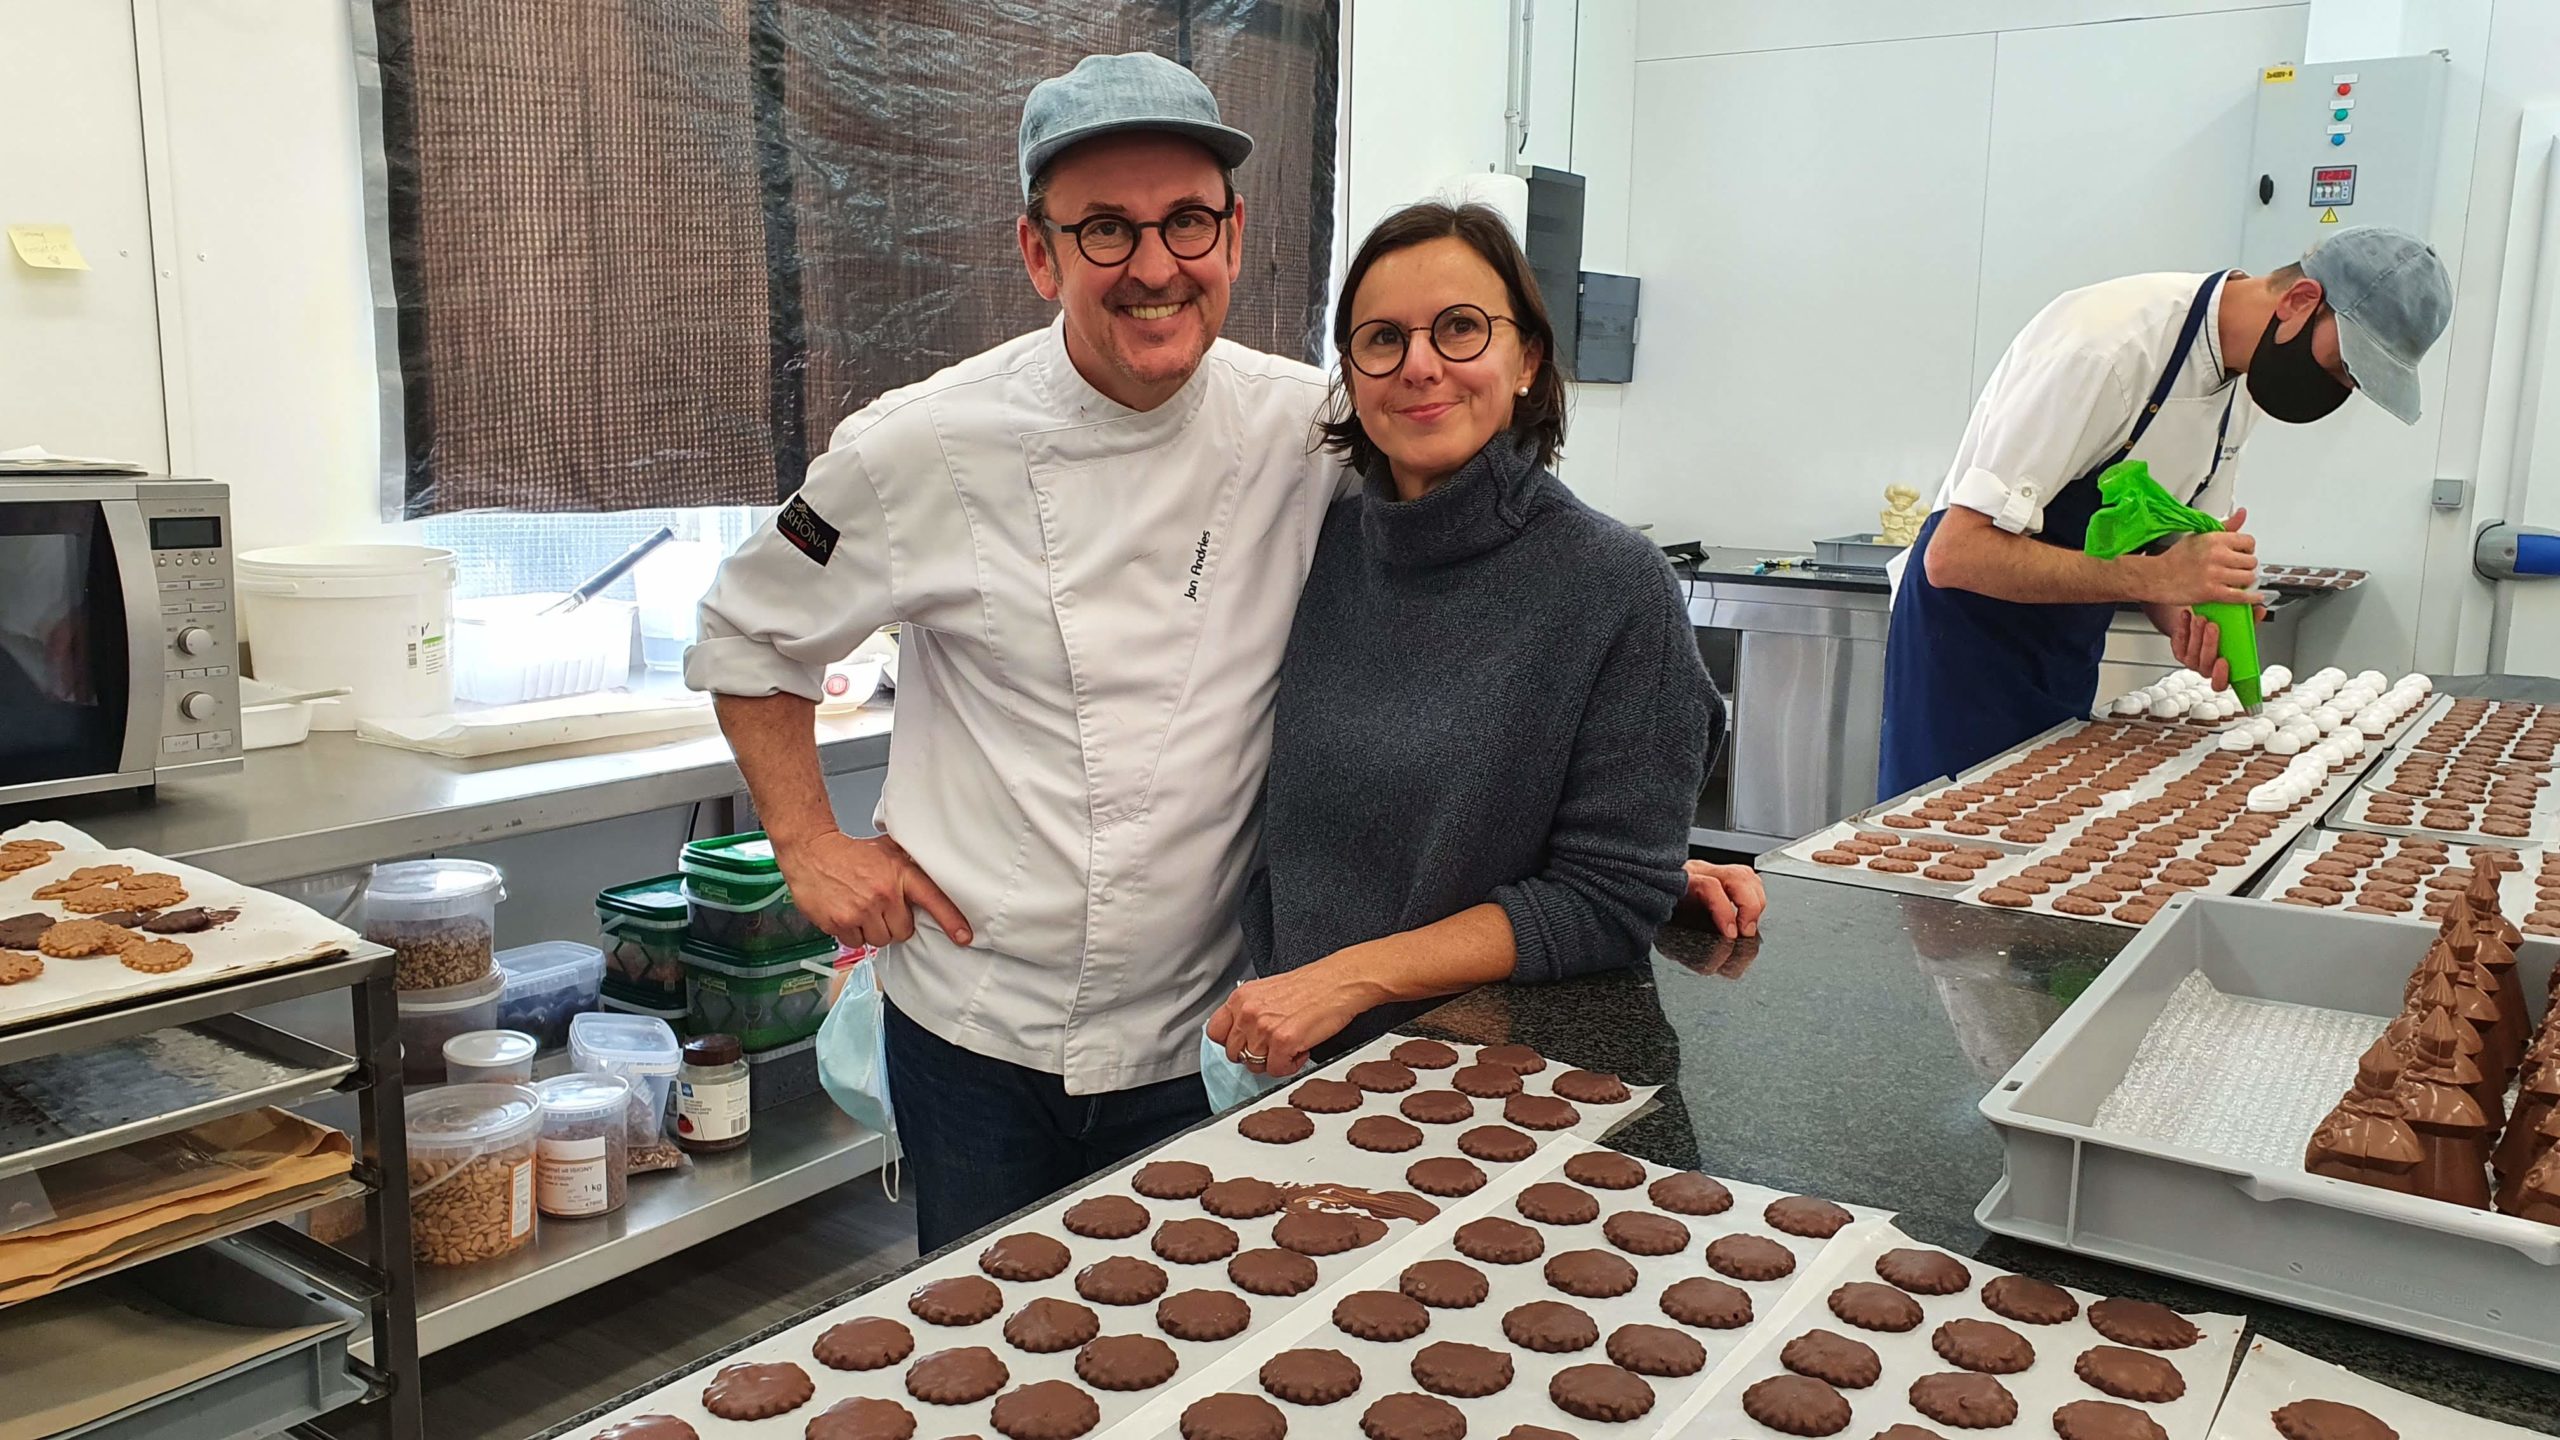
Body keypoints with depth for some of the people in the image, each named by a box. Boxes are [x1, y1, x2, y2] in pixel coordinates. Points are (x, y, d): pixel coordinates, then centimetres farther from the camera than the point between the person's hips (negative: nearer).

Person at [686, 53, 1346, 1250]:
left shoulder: (1305, 433, -8)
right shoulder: (926, 447, -12)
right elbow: (747, 639, 3)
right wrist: (807, 844, -3)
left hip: (1198, 1040, 2)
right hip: (974, 1027, -1)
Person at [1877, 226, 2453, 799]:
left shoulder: (2244, 383, 3)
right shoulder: (2108, 346, -25)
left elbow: (2164, 557, 11)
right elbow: (1955, 555, -30)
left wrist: (2185, 622, -13)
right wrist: (2156, 576, -34)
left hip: (2068, 664, 8)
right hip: (1967, 638, -8)